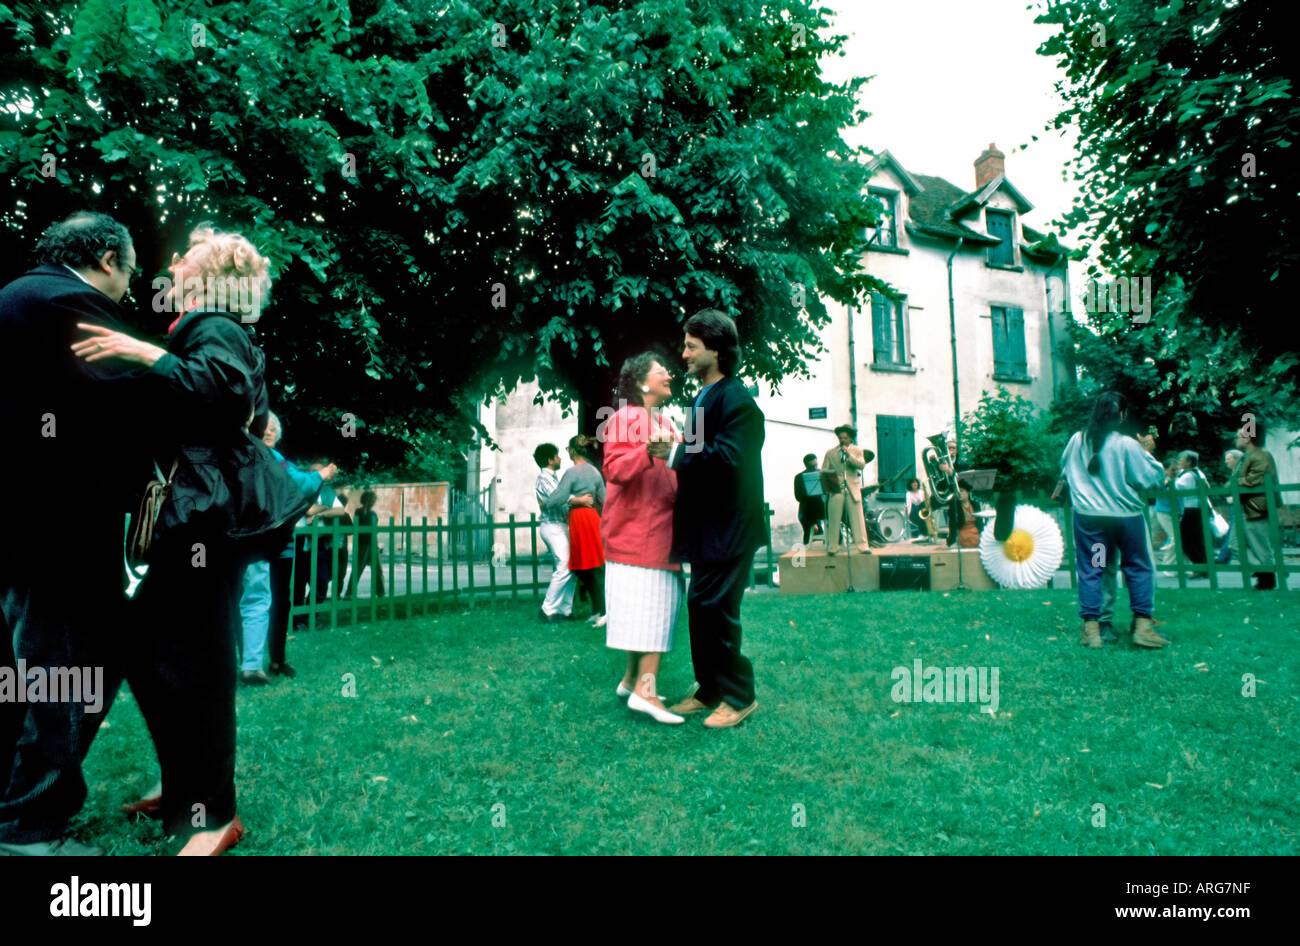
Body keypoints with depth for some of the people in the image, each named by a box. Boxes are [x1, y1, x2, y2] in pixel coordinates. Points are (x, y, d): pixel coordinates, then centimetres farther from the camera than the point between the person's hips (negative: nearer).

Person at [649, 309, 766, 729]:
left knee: (715, 609, -4)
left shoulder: (736, 400, -15)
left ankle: (739, 697, 12)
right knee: (699, 607, 15)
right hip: (707, 527, 10)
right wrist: (676, 455, 3)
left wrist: (675, 453, -24)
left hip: (727, 528, -10)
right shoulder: (704, 398, 16)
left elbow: (728, 457, -27)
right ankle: (709, 689, 28)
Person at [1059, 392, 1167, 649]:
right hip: (1125, 515, -2)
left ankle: (1091, 627, 4)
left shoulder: (1077, 440, 0)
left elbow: (1064, 467, 17)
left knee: (1090, 570, 6)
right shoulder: (1127, 444, -11)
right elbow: (1154, 478, -7)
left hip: (1088, 516, 3)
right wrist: (1147, 452, 4)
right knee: (1138, 568, 10)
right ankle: (1143, 624, 8)